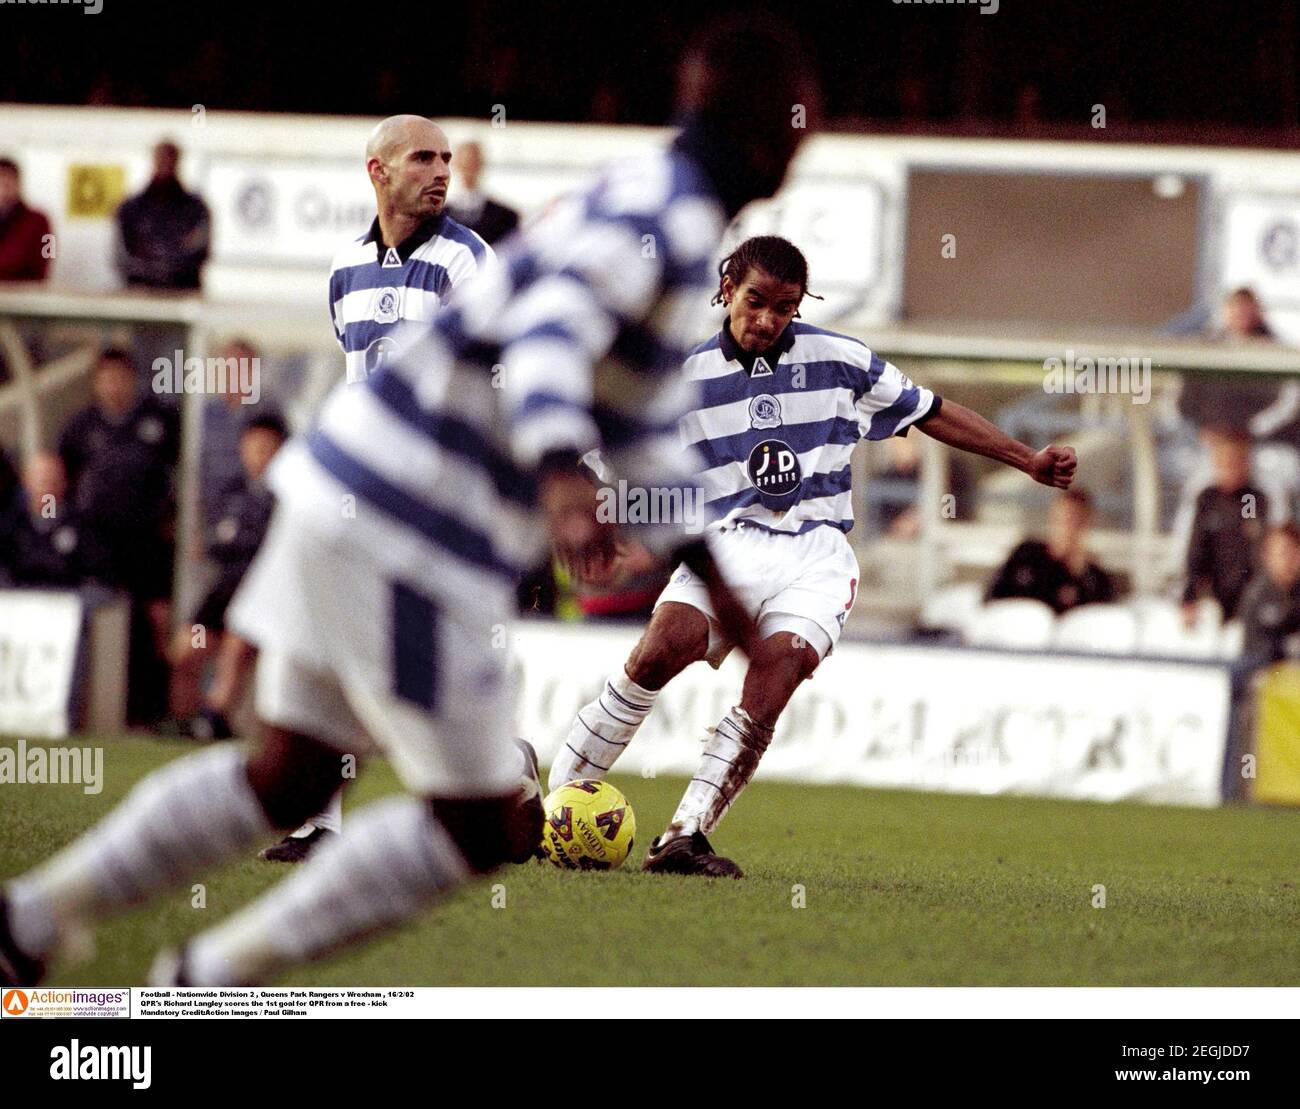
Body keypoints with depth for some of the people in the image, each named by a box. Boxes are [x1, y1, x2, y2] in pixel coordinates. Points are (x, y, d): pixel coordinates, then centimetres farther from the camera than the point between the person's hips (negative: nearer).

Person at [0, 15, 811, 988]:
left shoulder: (659, 209, 17)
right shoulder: (663, 210, -14)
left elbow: (642, 421, 30)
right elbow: (548, 331, -33)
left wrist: (709, 573, 34)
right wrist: (562, 477, -50)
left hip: (352, 498, 9)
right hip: (413, 540, -9)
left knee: (291, 779, 19)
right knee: (481, 826, -1)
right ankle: (215, 979, 2)